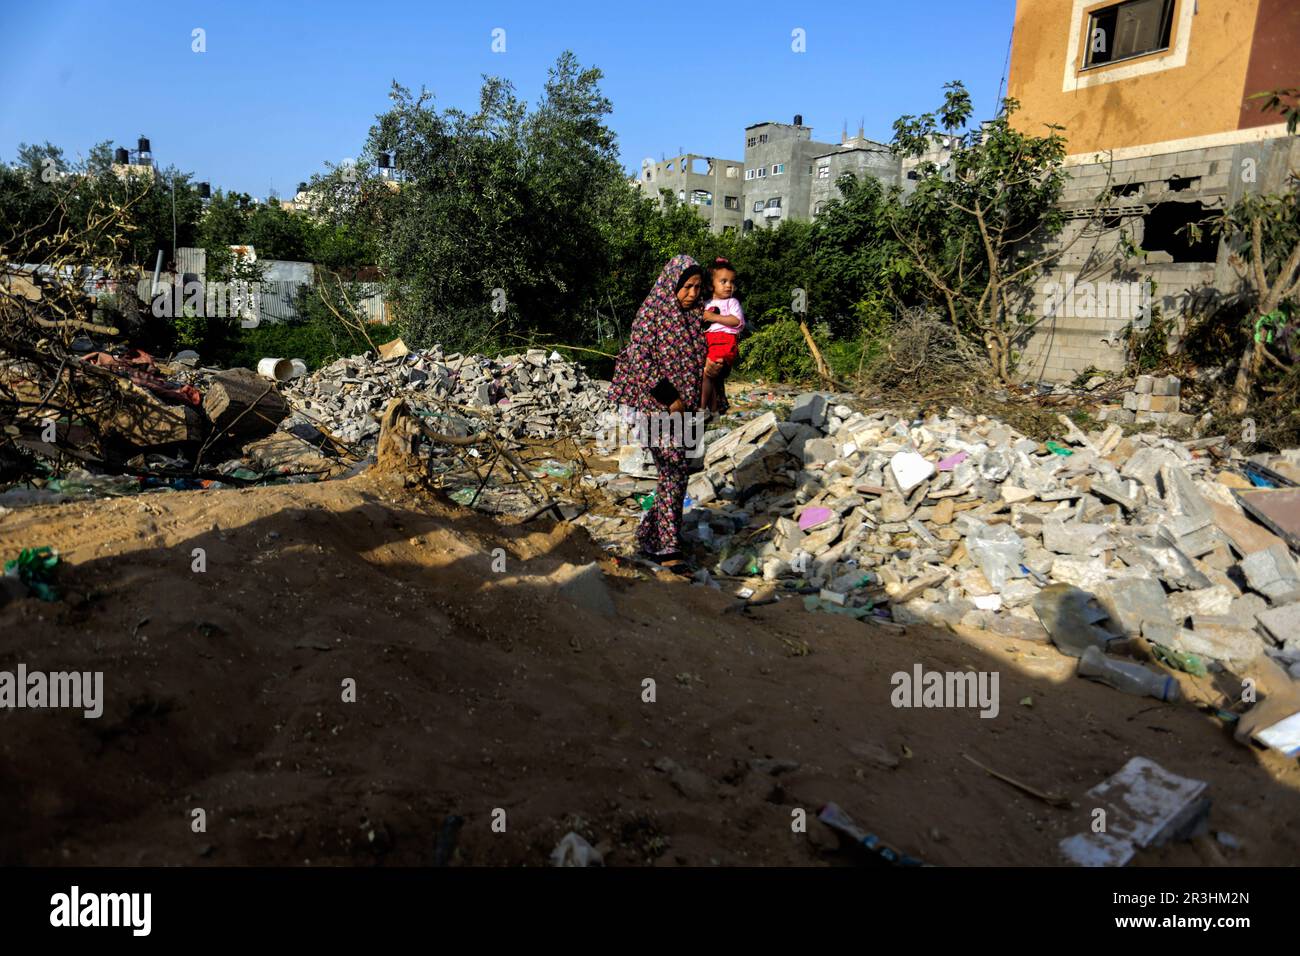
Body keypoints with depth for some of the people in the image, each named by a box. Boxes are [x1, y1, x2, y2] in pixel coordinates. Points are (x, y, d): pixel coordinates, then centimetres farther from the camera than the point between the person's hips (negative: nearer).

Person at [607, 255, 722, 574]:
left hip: (684, 406, 7)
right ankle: (669, 548, -4)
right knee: (674, 472, -11)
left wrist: (711, 365, 1)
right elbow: (639, 359, -15)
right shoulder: (652, 311, -9)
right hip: (657, 404, -7)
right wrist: (669, 398, -16)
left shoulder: (693, 313, 13)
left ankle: (649, 535, 21)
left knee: (673, 473, 8)